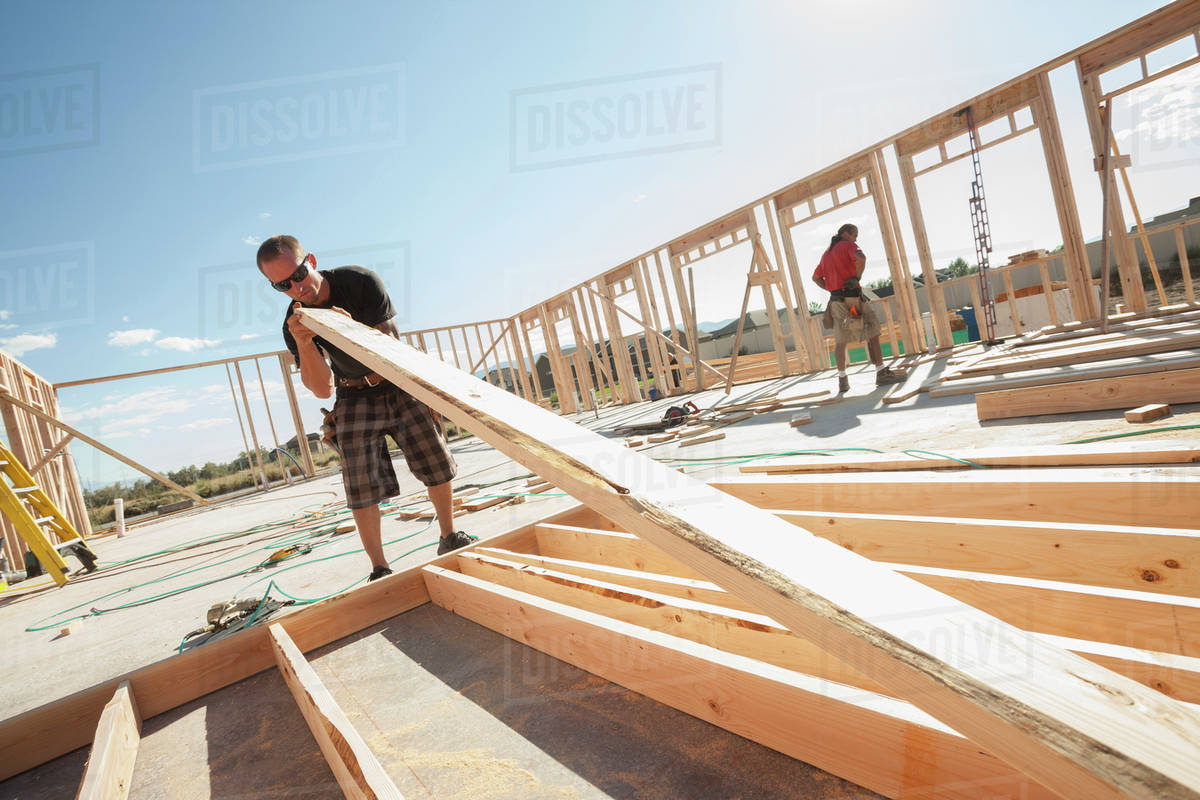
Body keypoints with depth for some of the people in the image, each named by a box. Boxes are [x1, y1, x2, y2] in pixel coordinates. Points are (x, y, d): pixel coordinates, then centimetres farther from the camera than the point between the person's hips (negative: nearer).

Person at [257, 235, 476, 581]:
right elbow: (323, 390, -21)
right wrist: (303, 344, -37)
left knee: (438, 464, 3)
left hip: (400, 385, 0)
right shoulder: (294, 324, -14)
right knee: (361, 485, -10)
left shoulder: (360, 281, -19)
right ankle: (379, 568, 4)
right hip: (356, 399, 0)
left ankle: (449, 537, 23)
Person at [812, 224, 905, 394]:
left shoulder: (826, 253, 22)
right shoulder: (848, 245, -1)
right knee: (873, 332, 1)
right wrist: (857, 277, -9)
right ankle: (881, 373, 0)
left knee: (841, 342, 7)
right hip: (851, 298, -7)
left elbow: (815, 277, 30)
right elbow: (861, 257, -24)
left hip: (836, 301, 7)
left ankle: (842, 381, 8)